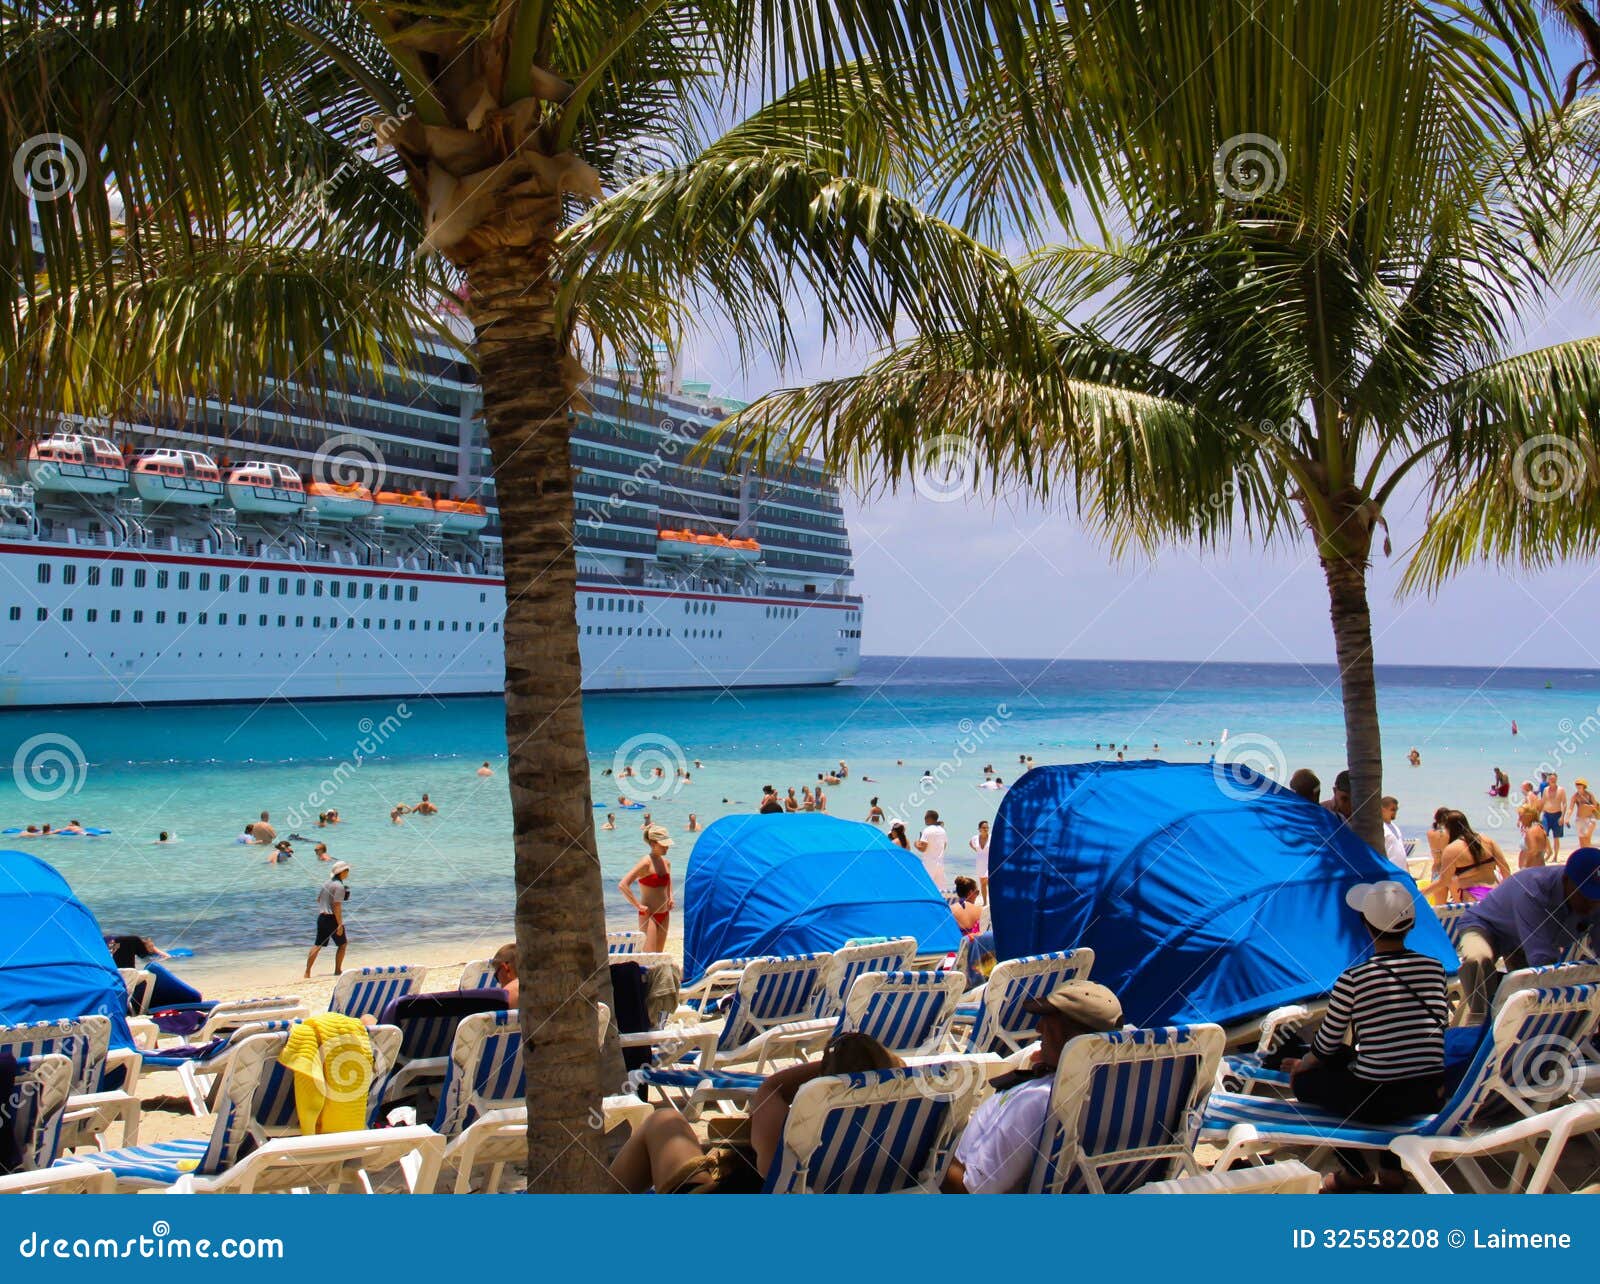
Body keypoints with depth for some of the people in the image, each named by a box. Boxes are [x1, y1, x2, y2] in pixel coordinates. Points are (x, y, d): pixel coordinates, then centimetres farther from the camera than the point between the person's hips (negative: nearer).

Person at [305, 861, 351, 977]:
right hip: (332, 918, -8)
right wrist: (340, 924, -19)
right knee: (343, 944, 10)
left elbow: (318, 899, 20)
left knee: (317, 945, 9)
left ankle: (307, 972, 4)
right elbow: (337, 906, -20)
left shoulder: (327, 883, 11)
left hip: (321, 917, 8)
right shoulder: (339, 886, -15)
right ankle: (337, 970, 14)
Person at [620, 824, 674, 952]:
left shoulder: (666, 863, 7)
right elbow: (623, 885, -24)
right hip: (648, 915, -8)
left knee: (659, 956, 12)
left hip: (664, 914, 8)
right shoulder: (646, 862, -16)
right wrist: (638, 906, -20)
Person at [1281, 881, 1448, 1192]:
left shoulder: (1352, 979, -12)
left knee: (1305, 1080, 20)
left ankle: (1355, 1171, 24)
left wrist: (1302, 1065, 21)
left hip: (1375, 1102, -5)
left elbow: (1327, 1044, -1)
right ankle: (1391, 1167, 31)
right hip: (1428, 1097, 5)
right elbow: (1441, 1026, 13)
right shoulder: (1434, 967, 0)